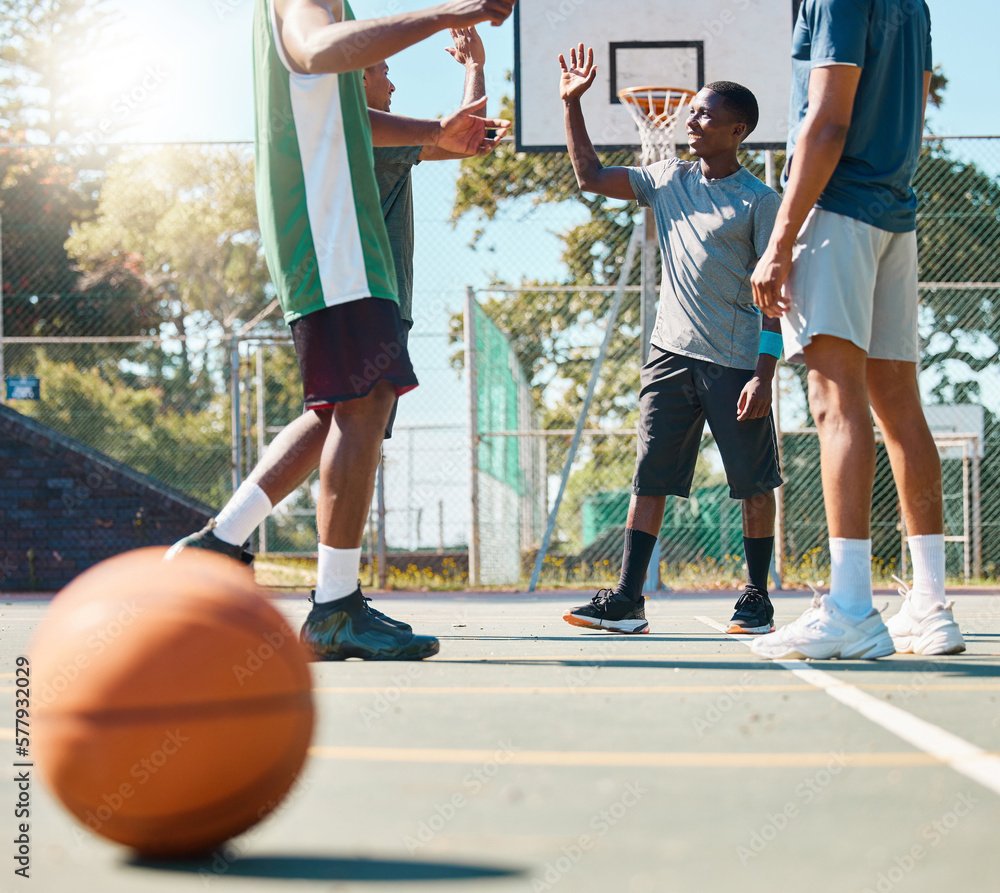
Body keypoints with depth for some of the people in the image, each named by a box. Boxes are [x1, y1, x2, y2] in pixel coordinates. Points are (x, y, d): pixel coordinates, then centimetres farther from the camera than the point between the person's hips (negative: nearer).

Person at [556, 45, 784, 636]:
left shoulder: (760, 201, -3)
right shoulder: (667, 180, 11)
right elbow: (590, 176, 18)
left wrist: (765, 375, -12)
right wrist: (573, 104, 10)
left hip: (735, 362, -4)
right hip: (671, 354, 4)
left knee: (754, 484, 1)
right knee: (650, 477, 0)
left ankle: (757, 598, 12)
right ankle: (628, 599, 0)